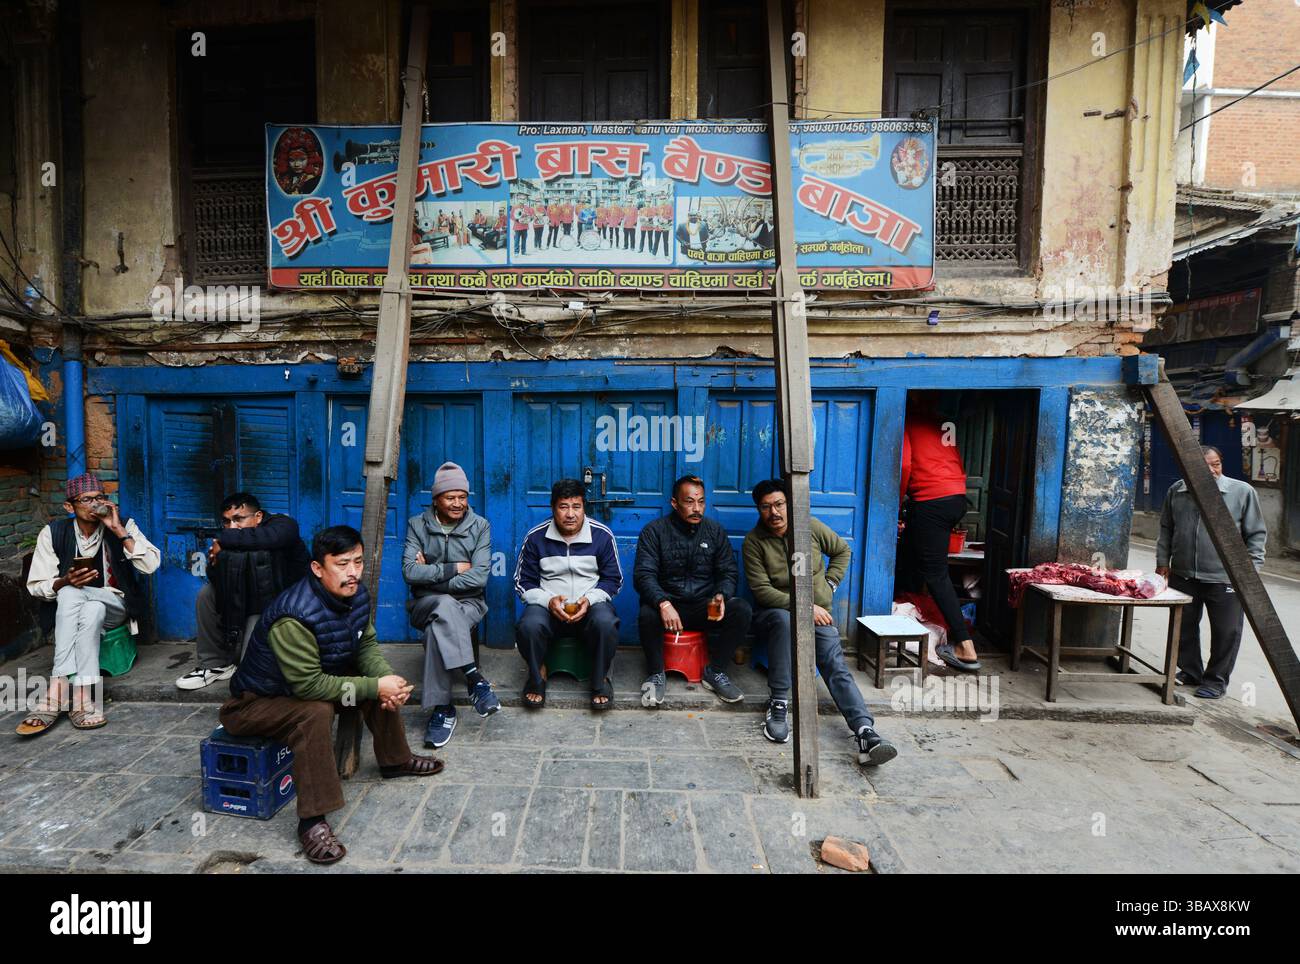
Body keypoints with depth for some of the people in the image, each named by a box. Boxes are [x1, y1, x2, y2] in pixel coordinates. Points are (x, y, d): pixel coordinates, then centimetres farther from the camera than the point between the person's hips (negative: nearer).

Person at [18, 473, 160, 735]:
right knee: (69, 593, -33)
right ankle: (80, 696, -40)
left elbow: (151, 565, -16)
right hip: (67, 609, 1)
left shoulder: (124, 526, -3)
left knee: (86, 605, -33)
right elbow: (36, 585, 1)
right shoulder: (53, 533, 0)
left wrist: (119, 531, -19)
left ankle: (59, 692, -31)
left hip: (114, 606, 0)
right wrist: (65, 582, -21)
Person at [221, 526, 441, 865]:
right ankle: (312, 821, -25)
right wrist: (375, 687, -29)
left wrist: (387, 679, -21)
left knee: (383, 684, 0)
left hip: (313, 680, 8)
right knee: (317, 712, -35)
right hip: (256, 702, -8)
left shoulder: (356, 594, -11)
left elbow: (367, 645, -2)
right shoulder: (294, 617, -35)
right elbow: (309, 686, -33)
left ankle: (395, 760, 21)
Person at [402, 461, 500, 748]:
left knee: (437, 628, -35)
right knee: (445, 606, -37)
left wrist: (431, 576, -11)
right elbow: (410, 571, -11)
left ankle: (442, 709, -26)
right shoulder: (417, 524, 2)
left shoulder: (480, 526, -1)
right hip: (426, 604, 1)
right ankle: (474, 678, -37)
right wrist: (453, 568, -13)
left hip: (468, 603, 0)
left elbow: (479, 577, -11)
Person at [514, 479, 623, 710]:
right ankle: (537, 678, -1)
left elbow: (613, 579, 3)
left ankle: (600, 680, -6)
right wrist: (548, 601, -17)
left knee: (606, 623, -34)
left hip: (591, 604, 0)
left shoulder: (602, 535, -2)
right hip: (548, 604, 1)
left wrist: (589, 600, -16)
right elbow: (523, 582, 3)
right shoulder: (535, 537, -2)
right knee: (529, 626, -32)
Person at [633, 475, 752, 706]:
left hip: (704, 606, 3)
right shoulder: (654, 531, -5)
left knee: (742, 611, -23)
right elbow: (643, 575, -14)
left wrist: (721, 596, -19)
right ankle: (656, 674, -8)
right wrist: (663, 603, -35)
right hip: (667, 603, -3)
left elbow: (728, 572, 5)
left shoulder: (715, 530, 5)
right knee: (647, 615, -35)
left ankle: (713, 671, -3)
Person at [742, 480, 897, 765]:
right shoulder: (753, 542, -7)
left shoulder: (811, 526, 0)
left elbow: (842, 551, 16)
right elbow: (762, 590, -13)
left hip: (816, 611, 2)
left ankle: (866, 734, -34)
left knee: (836, 666, -20)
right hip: (773, 612, -2)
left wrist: (829, 584, 5)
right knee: (783, 618, -38)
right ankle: (778, 704, -31)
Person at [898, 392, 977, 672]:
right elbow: (959, 466, 15)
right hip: (958, 498, 8)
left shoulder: (907, 421, 1)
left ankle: (966, 648, -3)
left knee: (935, 574, -3)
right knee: (914, 551, 23)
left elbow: (904, 465, -11)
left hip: (930, 501, -8)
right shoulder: (943, 422, 18)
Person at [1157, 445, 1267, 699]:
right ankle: (1189, 672, 29)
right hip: (1183, 575, 3)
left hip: (1225, 578, -3)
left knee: (1225, 632, 6)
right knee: (1184, 627, 13)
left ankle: (1216, 680, 20)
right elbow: (1166, 530, 15)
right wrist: (1163, 560, 11)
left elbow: (1257, 534, 1)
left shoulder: (1243, 492, -4)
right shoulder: (1176, 492, 5)